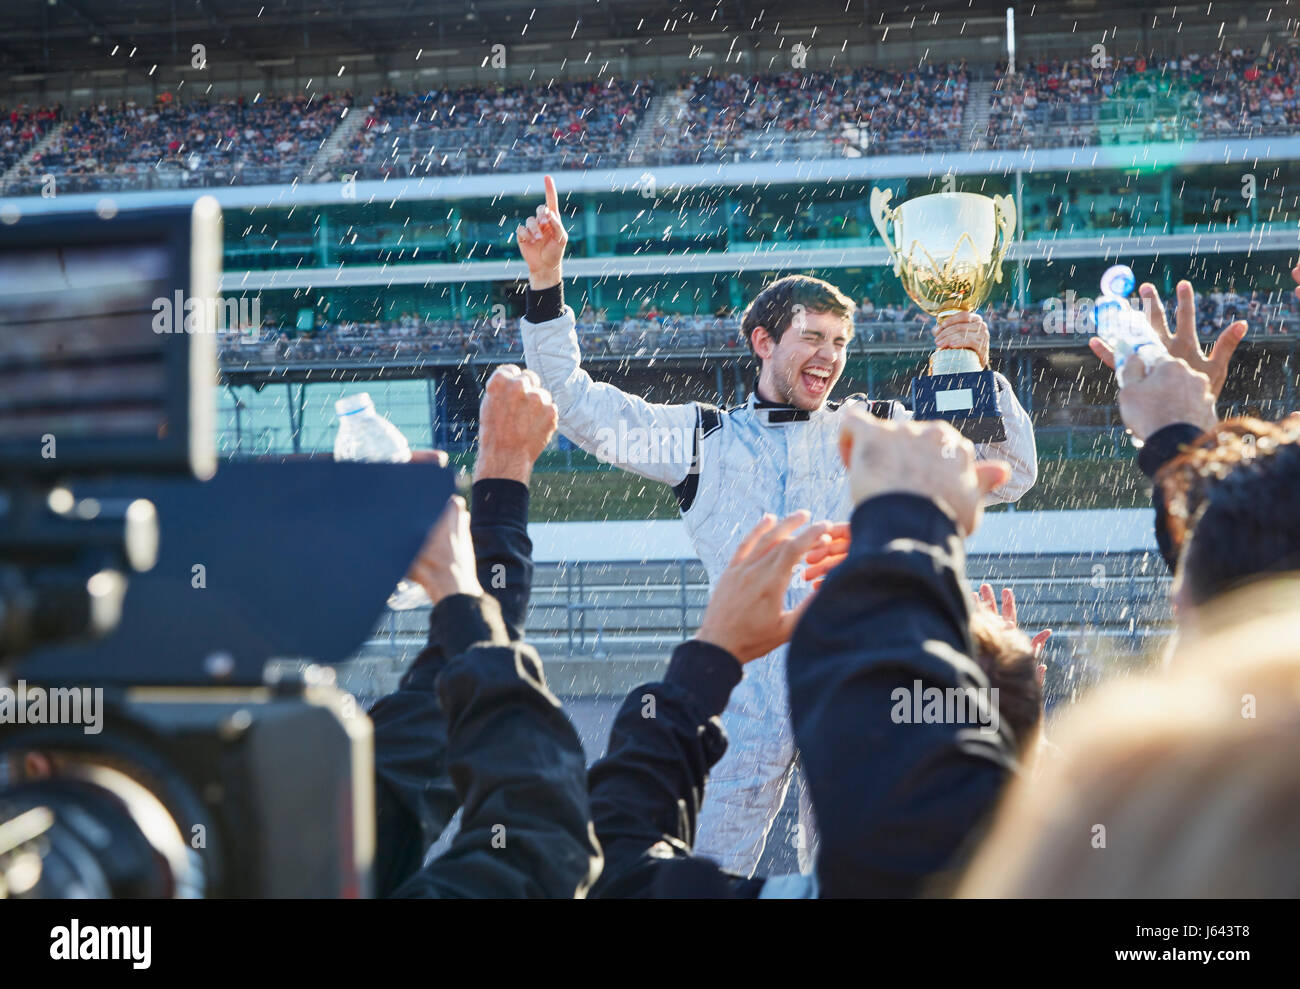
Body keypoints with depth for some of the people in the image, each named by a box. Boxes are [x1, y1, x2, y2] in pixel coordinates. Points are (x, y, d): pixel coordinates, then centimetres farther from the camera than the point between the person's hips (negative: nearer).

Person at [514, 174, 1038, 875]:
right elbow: (578, 407, 16)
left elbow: (1009, 475, 16)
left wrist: (979, 375, 1)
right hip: (752, 679, 0)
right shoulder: (706, 437, 18)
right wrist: (545, 284, 8)